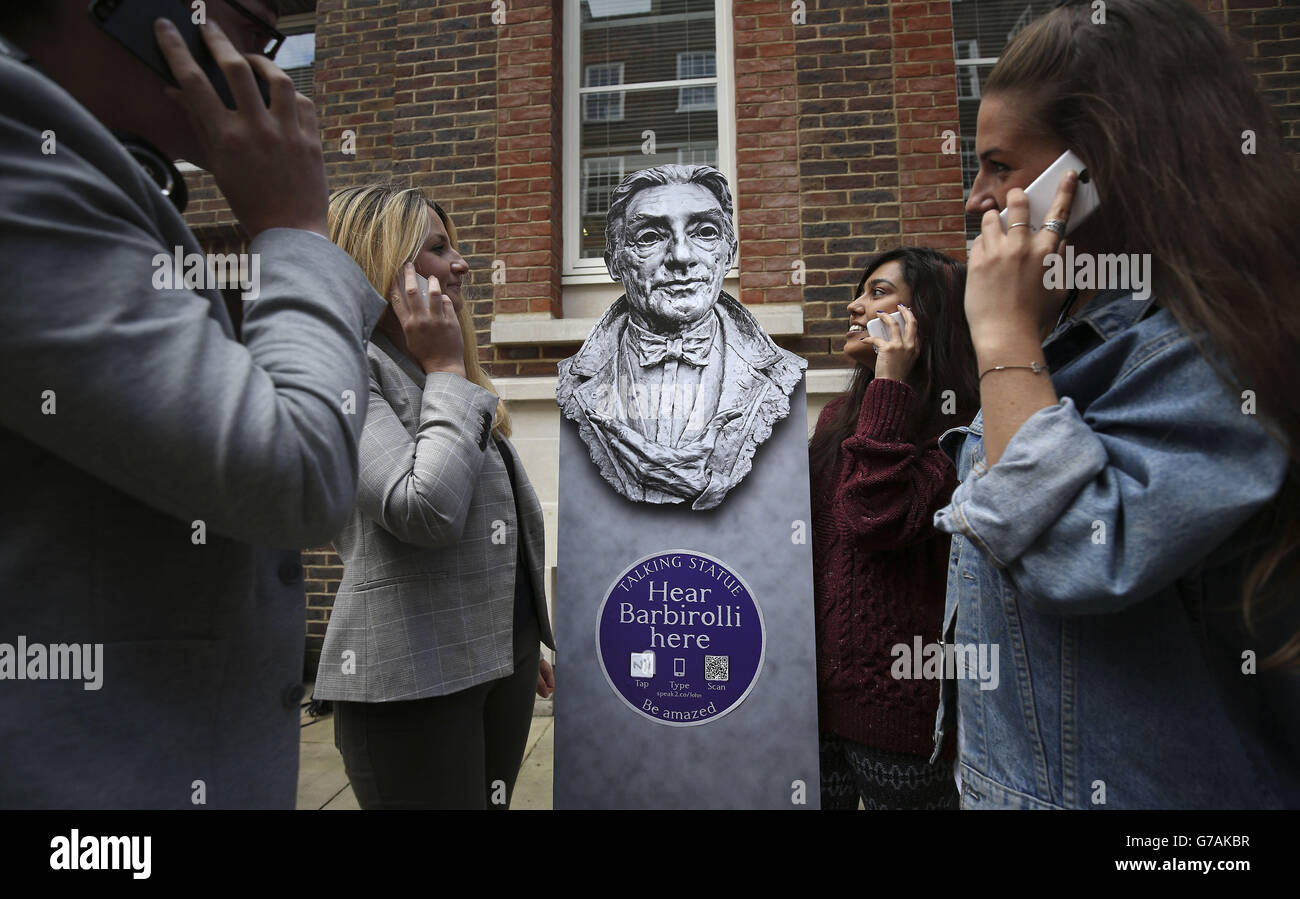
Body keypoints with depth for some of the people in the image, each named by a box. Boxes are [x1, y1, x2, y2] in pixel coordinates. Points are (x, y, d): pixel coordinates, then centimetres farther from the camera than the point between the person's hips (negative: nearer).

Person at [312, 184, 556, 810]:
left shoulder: (428, 370, 16)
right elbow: (426, 510, -26)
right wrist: (447, 372, -13)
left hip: (499, 657, 8)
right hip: (415, 677, -8)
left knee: (493, 798, 17)